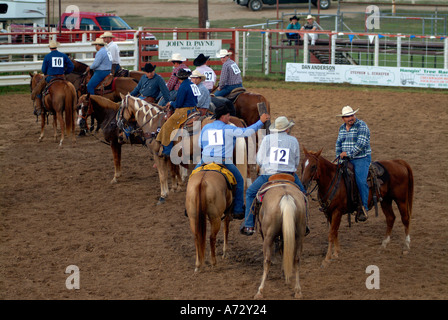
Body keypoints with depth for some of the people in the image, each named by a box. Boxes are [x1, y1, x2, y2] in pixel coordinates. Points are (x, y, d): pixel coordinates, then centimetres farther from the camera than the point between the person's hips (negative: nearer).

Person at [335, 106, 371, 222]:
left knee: (361, 181, -21)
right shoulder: (342, 128, 13)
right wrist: (339, 156, 6)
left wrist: (348, 153, -19)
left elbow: (361, 144, -18)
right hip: (346, 160, 7)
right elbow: (338, 143, 20)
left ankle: (364, 209, -19)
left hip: (361, 159, -7)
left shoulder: (361, 126, -9)